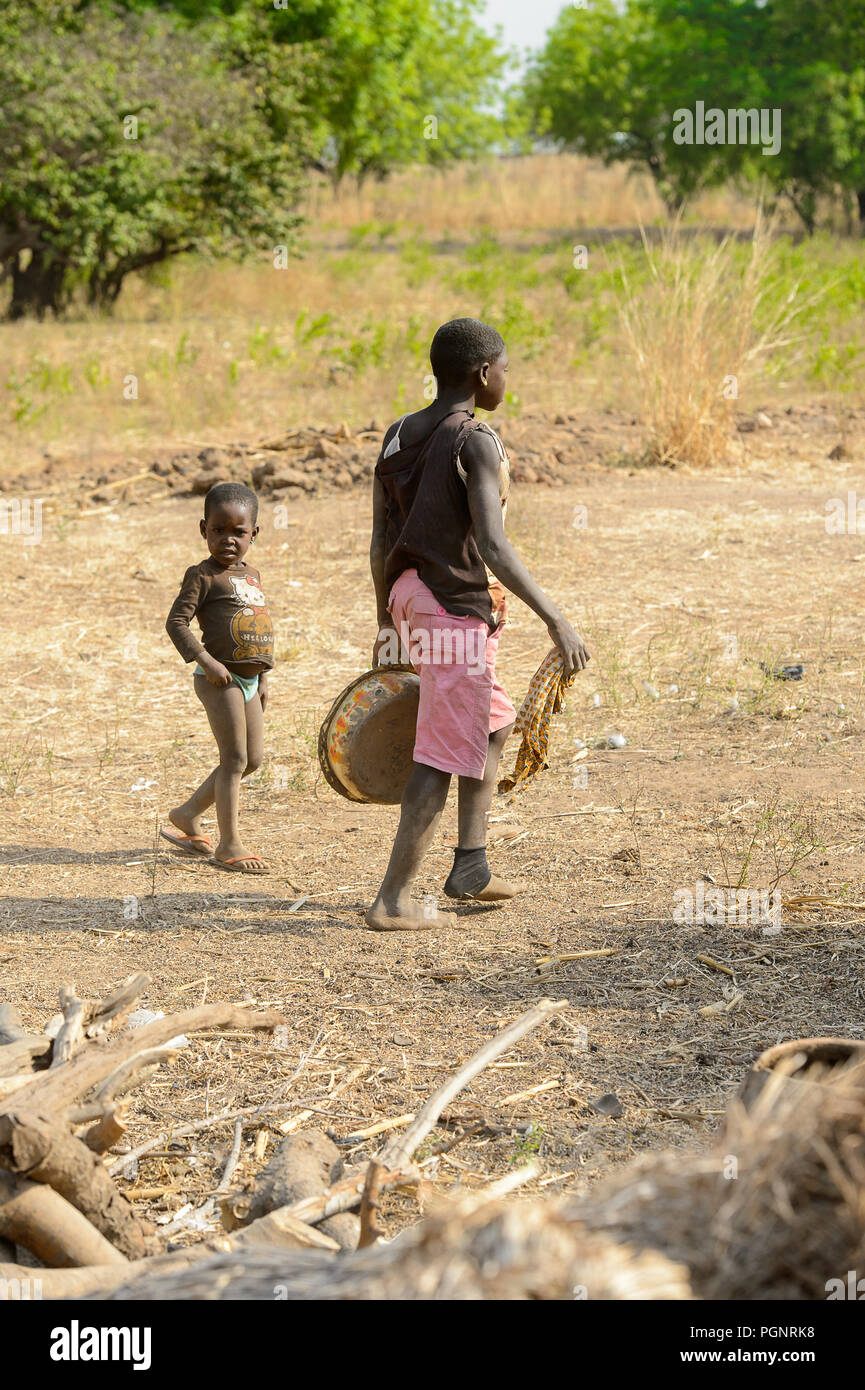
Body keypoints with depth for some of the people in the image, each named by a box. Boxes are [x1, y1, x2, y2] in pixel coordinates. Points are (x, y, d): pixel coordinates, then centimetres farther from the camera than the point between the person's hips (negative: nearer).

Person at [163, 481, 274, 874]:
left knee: (252, 758, 12)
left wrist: (262, 679, 21)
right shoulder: (203, 575, -8)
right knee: (235, 758, -8)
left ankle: (188, 814, 25)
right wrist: (207, 661, -22)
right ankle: (229, 845, -2)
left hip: (248, 679, 8)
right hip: (220, 679, -8)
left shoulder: (252, 576, 15)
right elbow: (176, 622, -14)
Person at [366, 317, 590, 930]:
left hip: (409, 597, 9)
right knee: (443, 755, -3)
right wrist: (556, 620, -22)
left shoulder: (399, 435, 9)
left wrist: (386, 622, 22)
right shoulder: (476, 442, -14)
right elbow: (492, 545, -23)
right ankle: (394, 900, -4)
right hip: (457, 609, -9)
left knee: (495, 722, 24)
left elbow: (381, 541, 13)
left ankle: (471, 866, 23)